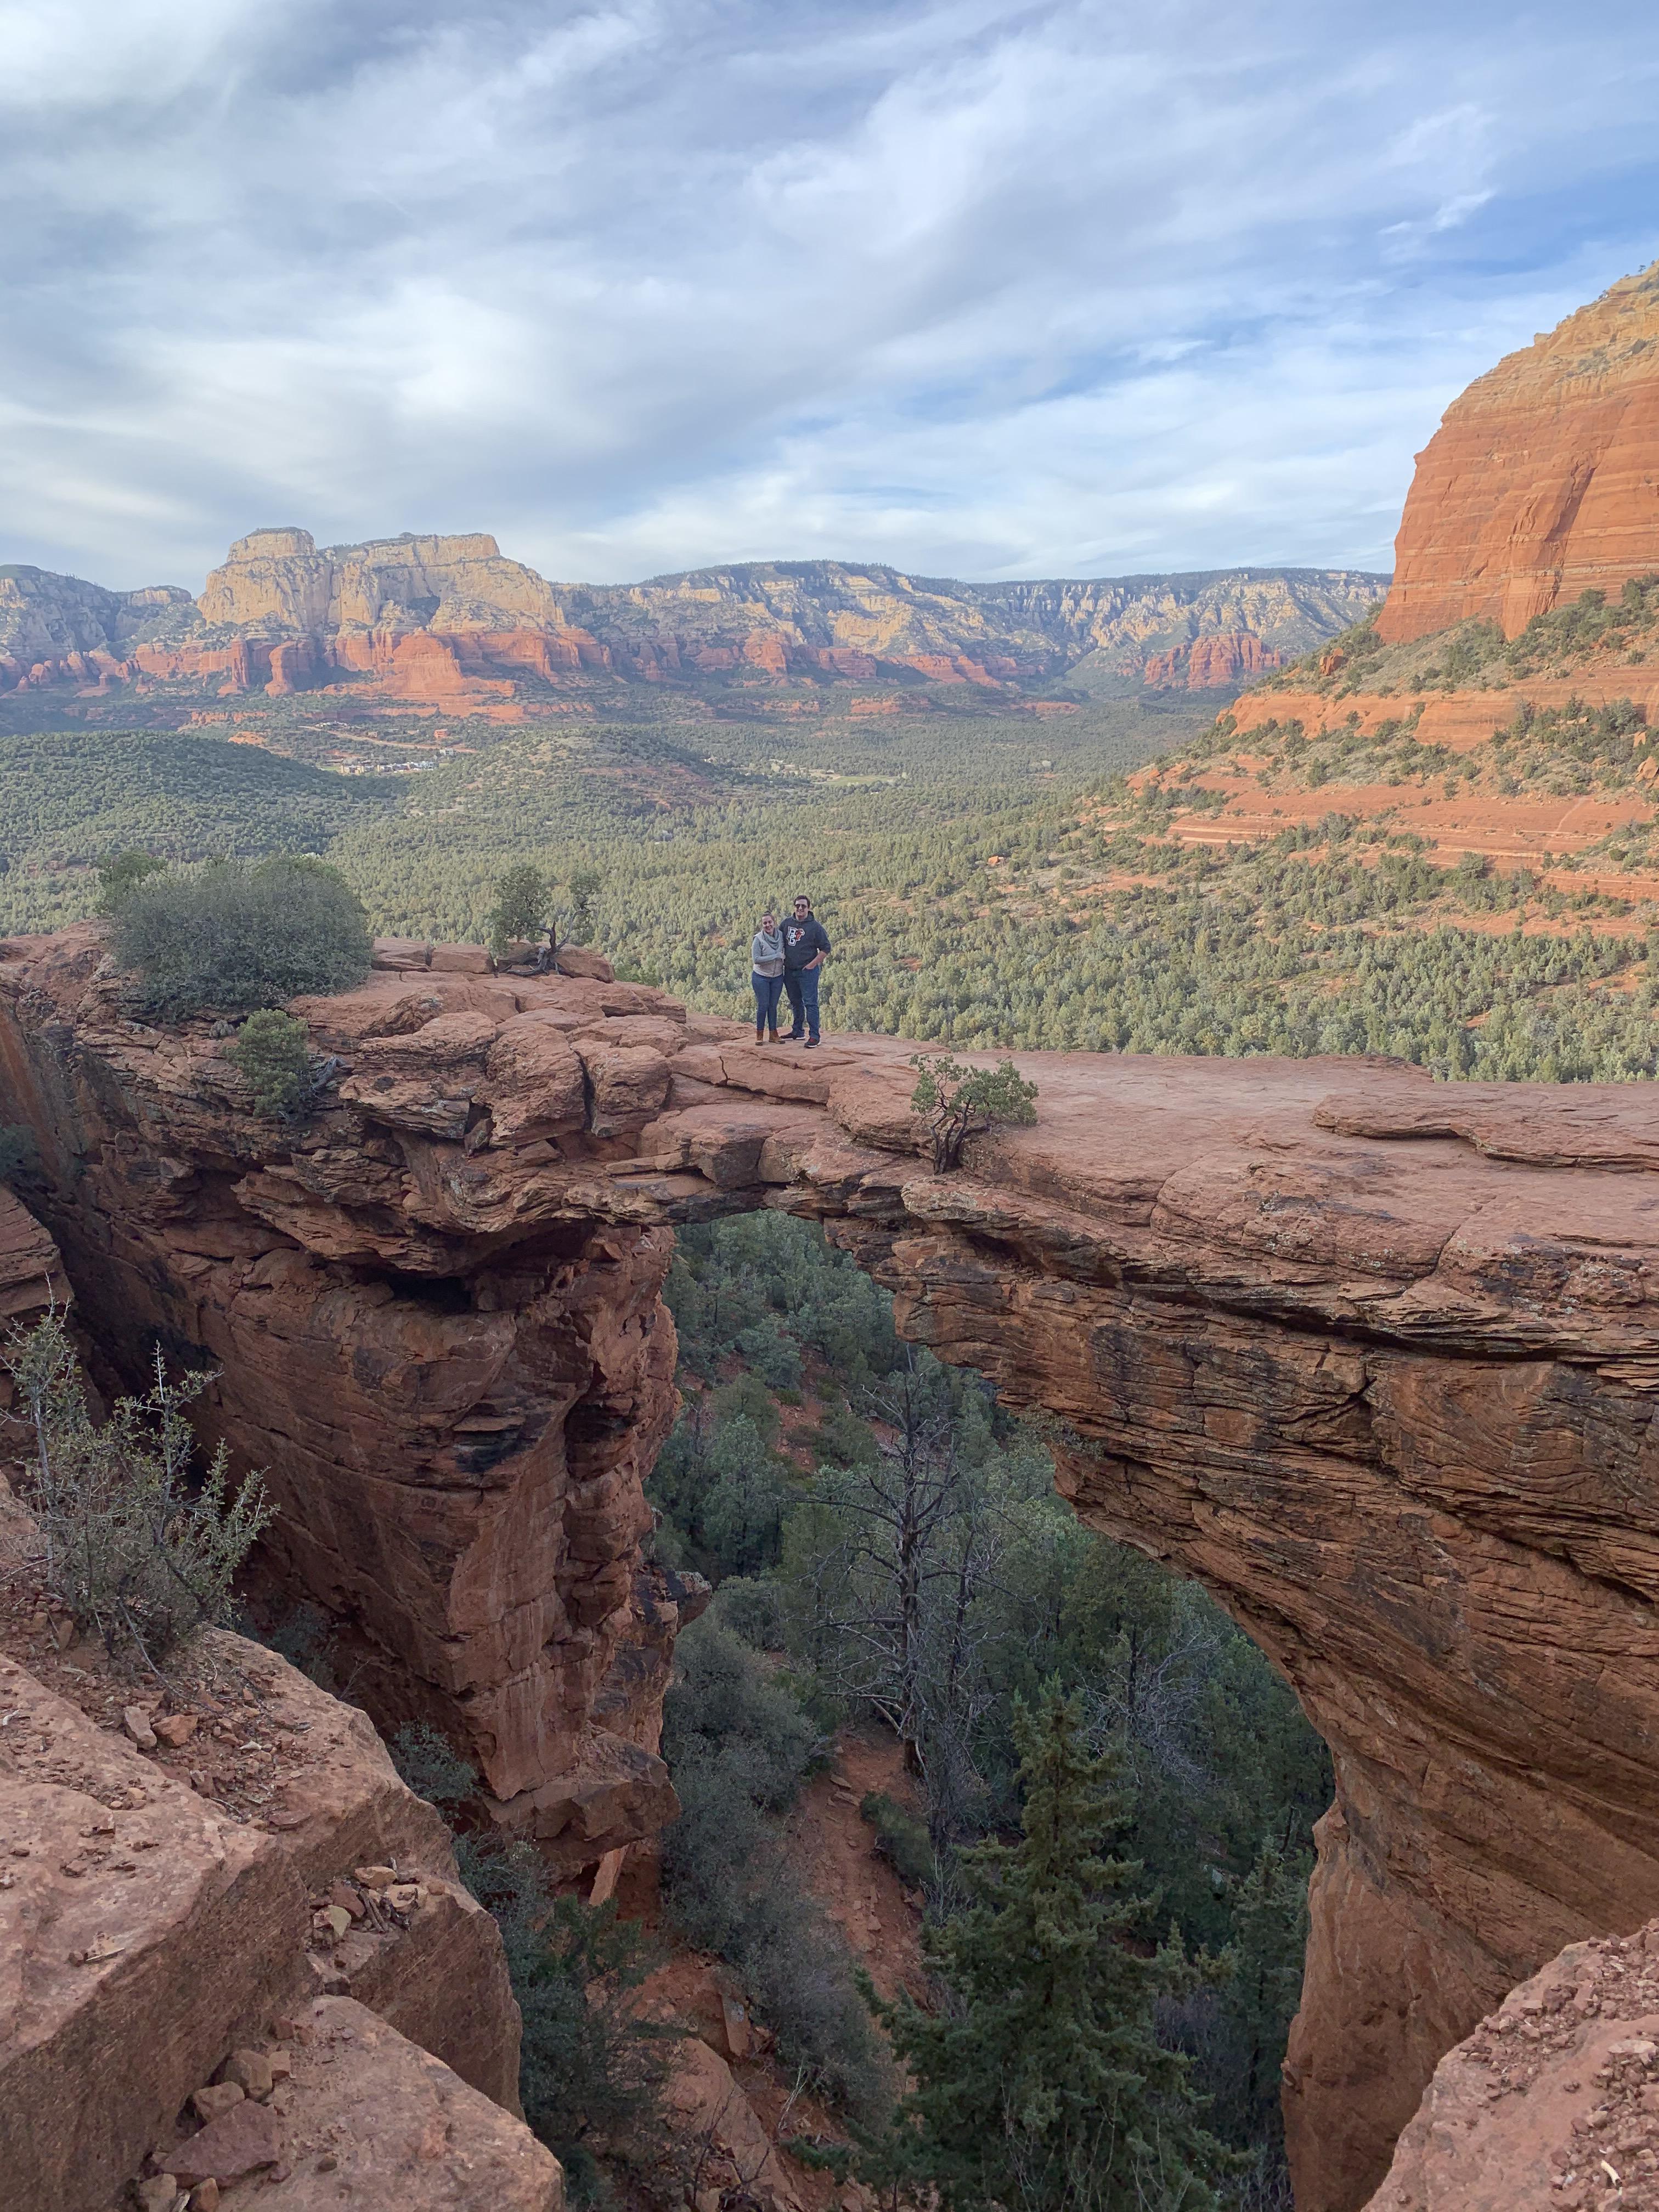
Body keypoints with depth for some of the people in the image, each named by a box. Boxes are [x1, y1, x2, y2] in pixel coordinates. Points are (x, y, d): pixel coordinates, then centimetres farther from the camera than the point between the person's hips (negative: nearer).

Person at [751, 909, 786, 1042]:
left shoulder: (781, 935, -4)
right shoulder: (759, 939, -16)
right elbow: (756, 959, -22)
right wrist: (776, 956, -23)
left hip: (777, 977, 4)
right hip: (761, 977, -4)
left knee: (773, 1006, 11)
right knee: (763, 1006, 0)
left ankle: (773, 1034, 19)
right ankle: (759, 1035, 12)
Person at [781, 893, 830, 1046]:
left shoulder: (815, 926, -8)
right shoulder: (787, 923, 7)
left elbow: (825, 948, -6)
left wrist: (813, 964, -13)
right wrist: (781, 957, 9)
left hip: (807, 971, -6)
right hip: (789, 971, 6)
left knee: (810, 1003, -8)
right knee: (795, 1002, 16)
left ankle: (814, 1035, -7)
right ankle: (798, 1032, 27)